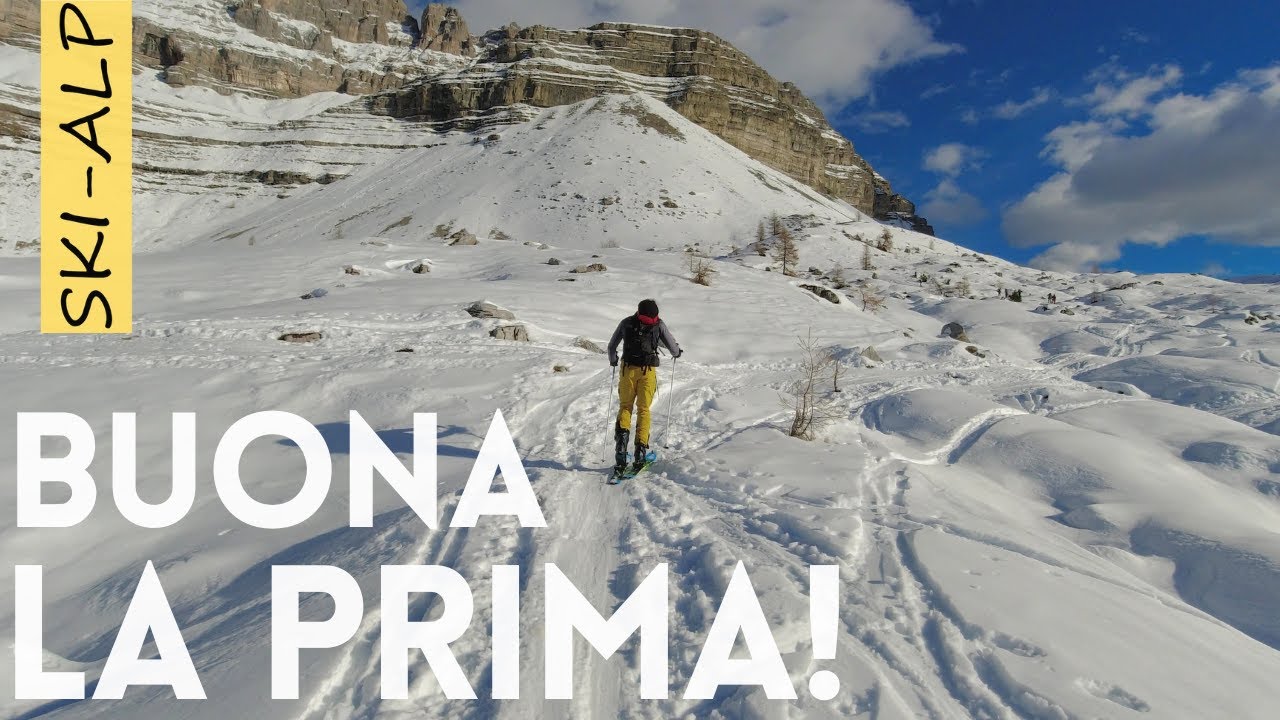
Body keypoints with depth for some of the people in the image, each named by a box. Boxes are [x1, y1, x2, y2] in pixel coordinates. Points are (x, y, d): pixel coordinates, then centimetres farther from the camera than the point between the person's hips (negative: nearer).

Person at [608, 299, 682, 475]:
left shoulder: (626, 323, 8)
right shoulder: (659, 325, 2)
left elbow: (611, 346, 15)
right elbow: (673, 348, 3)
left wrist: (613, 361, 34)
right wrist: (677, 353, 25)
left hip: (627, 369, 1)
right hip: (648, 372, -1)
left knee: (624, 407, 15)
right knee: (643, 409, 8)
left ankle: (622, 433, -9)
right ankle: (640, 450, 1)